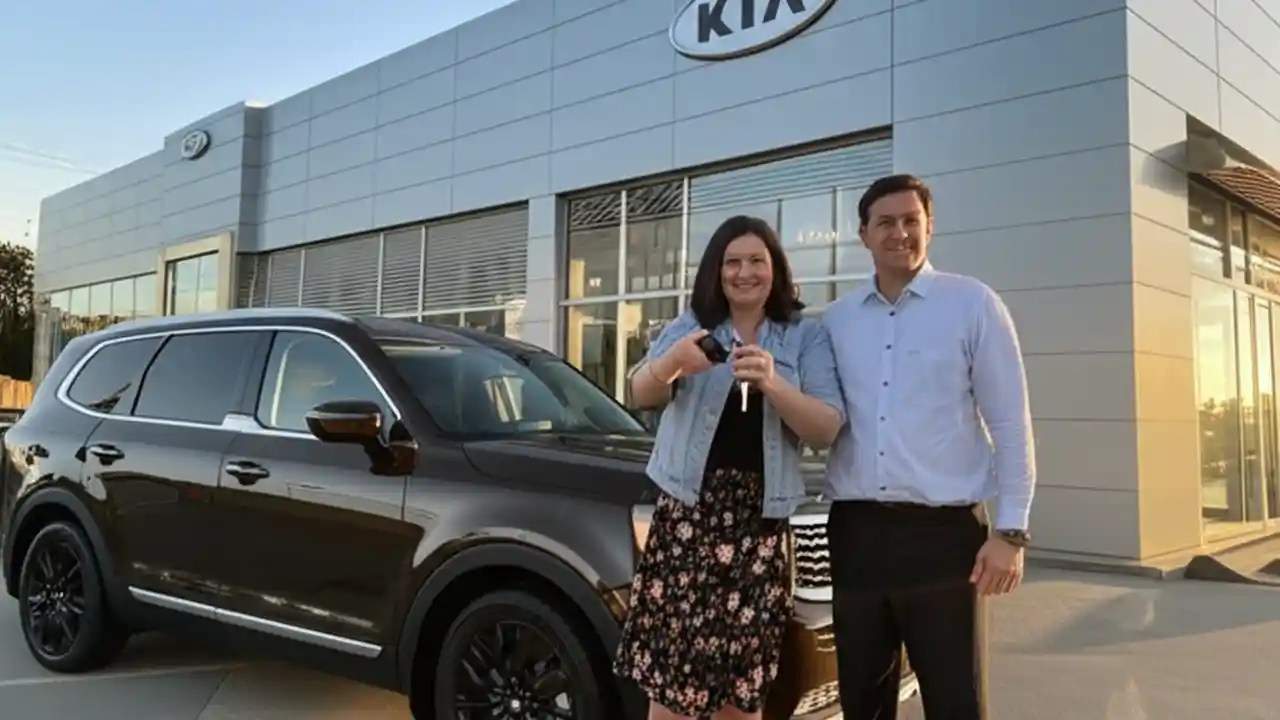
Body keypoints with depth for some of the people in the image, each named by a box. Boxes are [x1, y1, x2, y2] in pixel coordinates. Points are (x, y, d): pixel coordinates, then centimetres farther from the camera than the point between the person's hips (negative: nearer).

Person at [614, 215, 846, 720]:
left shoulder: (807, 337, 8)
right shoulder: (689, 326, 11)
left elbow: (827, 429, -4)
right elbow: (640, 396, -3)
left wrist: (772, 383, -22)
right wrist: (671, 362, -26)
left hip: (760, 522, 0)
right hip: (685, 515, 0)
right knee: (670, 678, -4)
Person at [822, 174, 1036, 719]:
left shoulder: (972, 304, -1)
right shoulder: (836, 319, 10)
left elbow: (1010, 423, -3)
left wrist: (1010, 530, -8)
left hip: (944, 533, -3)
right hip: (855, 532, 4)